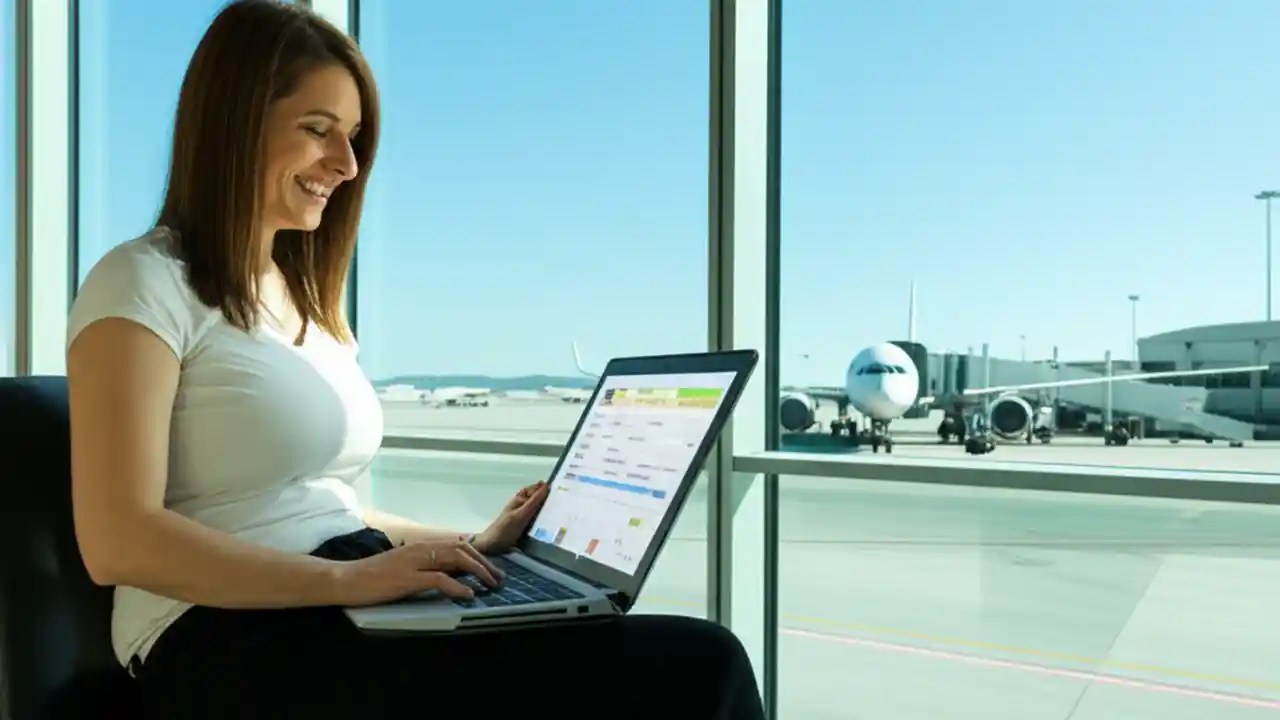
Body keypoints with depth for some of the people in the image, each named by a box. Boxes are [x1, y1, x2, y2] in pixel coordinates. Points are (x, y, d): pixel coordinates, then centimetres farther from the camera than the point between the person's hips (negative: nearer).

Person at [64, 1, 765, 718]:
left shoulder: (304, 299, 20)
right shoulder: (145, 285, -5)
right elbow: (119, 542, -15)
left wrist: (469, 545, 12)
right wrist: (351, 577, -20)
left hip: (349, 618, 8)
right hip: (238, 643, -7)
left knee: (699, 657, -15)